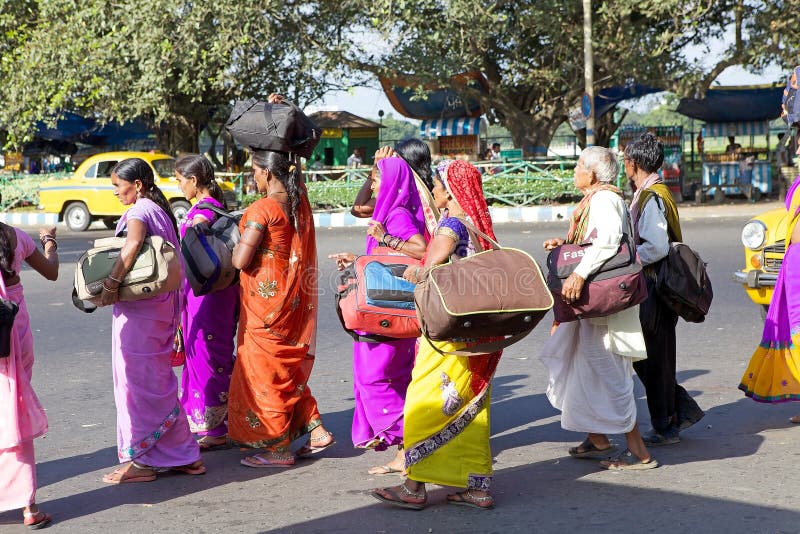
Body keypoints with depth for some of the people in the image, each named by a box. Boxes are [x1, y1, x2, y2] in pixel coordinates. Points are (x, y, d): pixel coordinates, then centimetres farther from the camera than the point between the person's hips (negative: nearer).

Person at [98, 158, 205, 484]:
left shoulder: (139, 211, -12)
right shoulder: (159, 209, 16)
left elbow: (132, 246, -32)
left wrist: (111, 284, -28)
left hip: (138, 307, -10)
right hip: (159, 304, 10)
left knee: (138, 381, -3)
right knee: (157, 382, 15)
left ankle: (141, 460, 3)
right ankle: (184, 456, 19)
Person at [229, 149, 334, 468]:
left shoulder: (262, 209, -19)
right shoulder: (300, 203, 3)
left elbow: (241, 260, -20)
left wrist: (238, 246, -2)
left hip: (265, 301, -8)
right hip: (293, 298, 8)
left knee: (264, 372, 2)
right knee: (289, 368, 19)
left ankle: (279, 449, 7)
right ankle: (316, 430, 15)